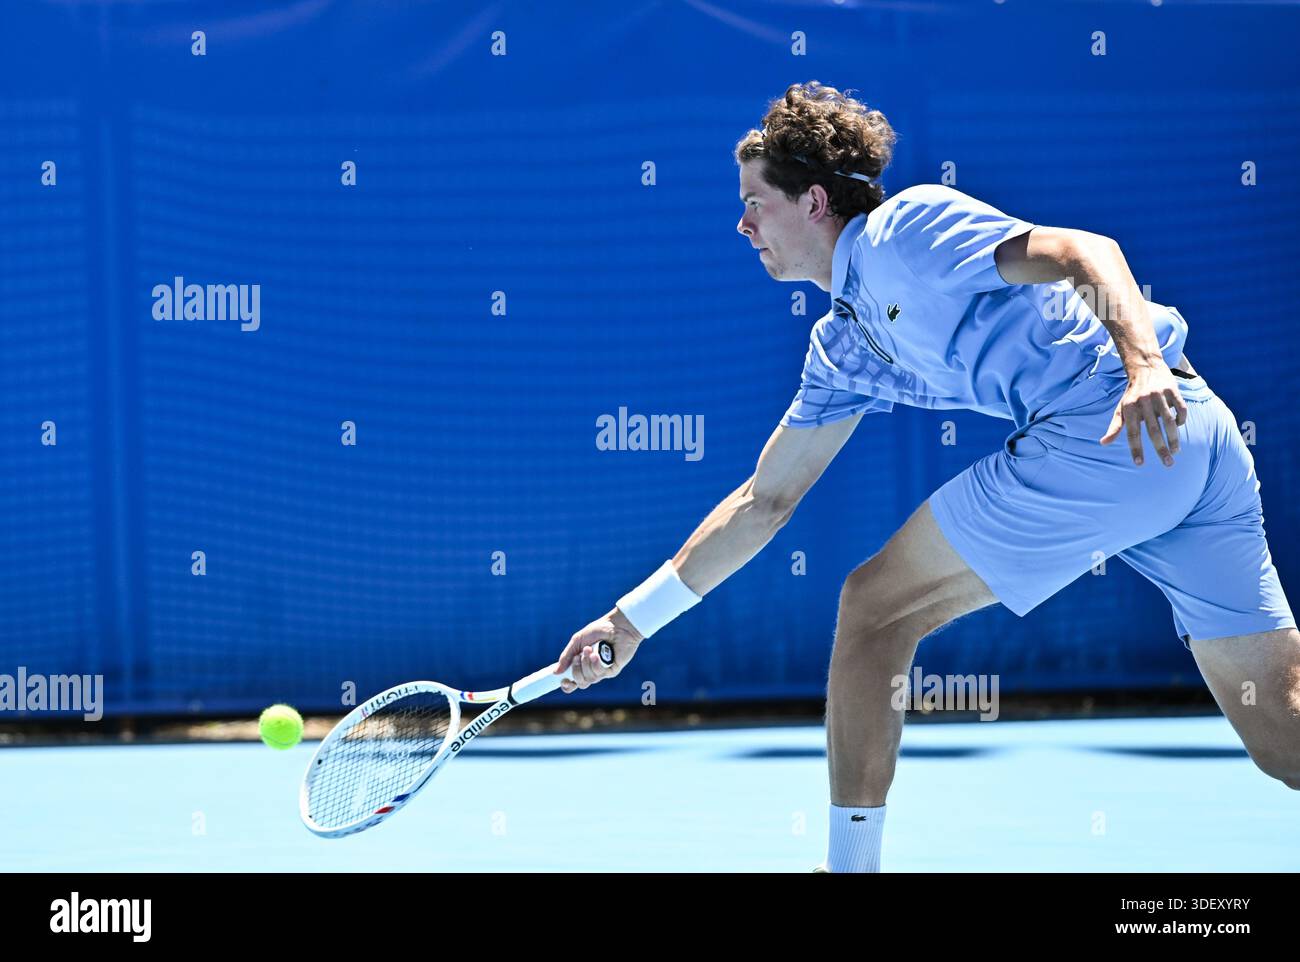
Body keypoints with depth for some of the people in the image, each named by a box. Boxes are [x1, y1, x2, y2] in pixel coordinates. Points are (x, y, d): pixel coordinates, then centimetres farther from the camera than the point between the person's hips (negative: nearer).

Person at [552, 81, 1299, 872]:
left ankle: (851, 861, 11)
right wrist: (633, 618, 29)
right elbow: (764, 500, 31)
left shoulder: (906, 227, 1)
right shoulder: (843, 346, 27)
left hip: (1118, 424, -9)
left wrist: (1144, 367, -29)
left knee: (876, 608, 3)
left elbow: (1087, 251, -11)